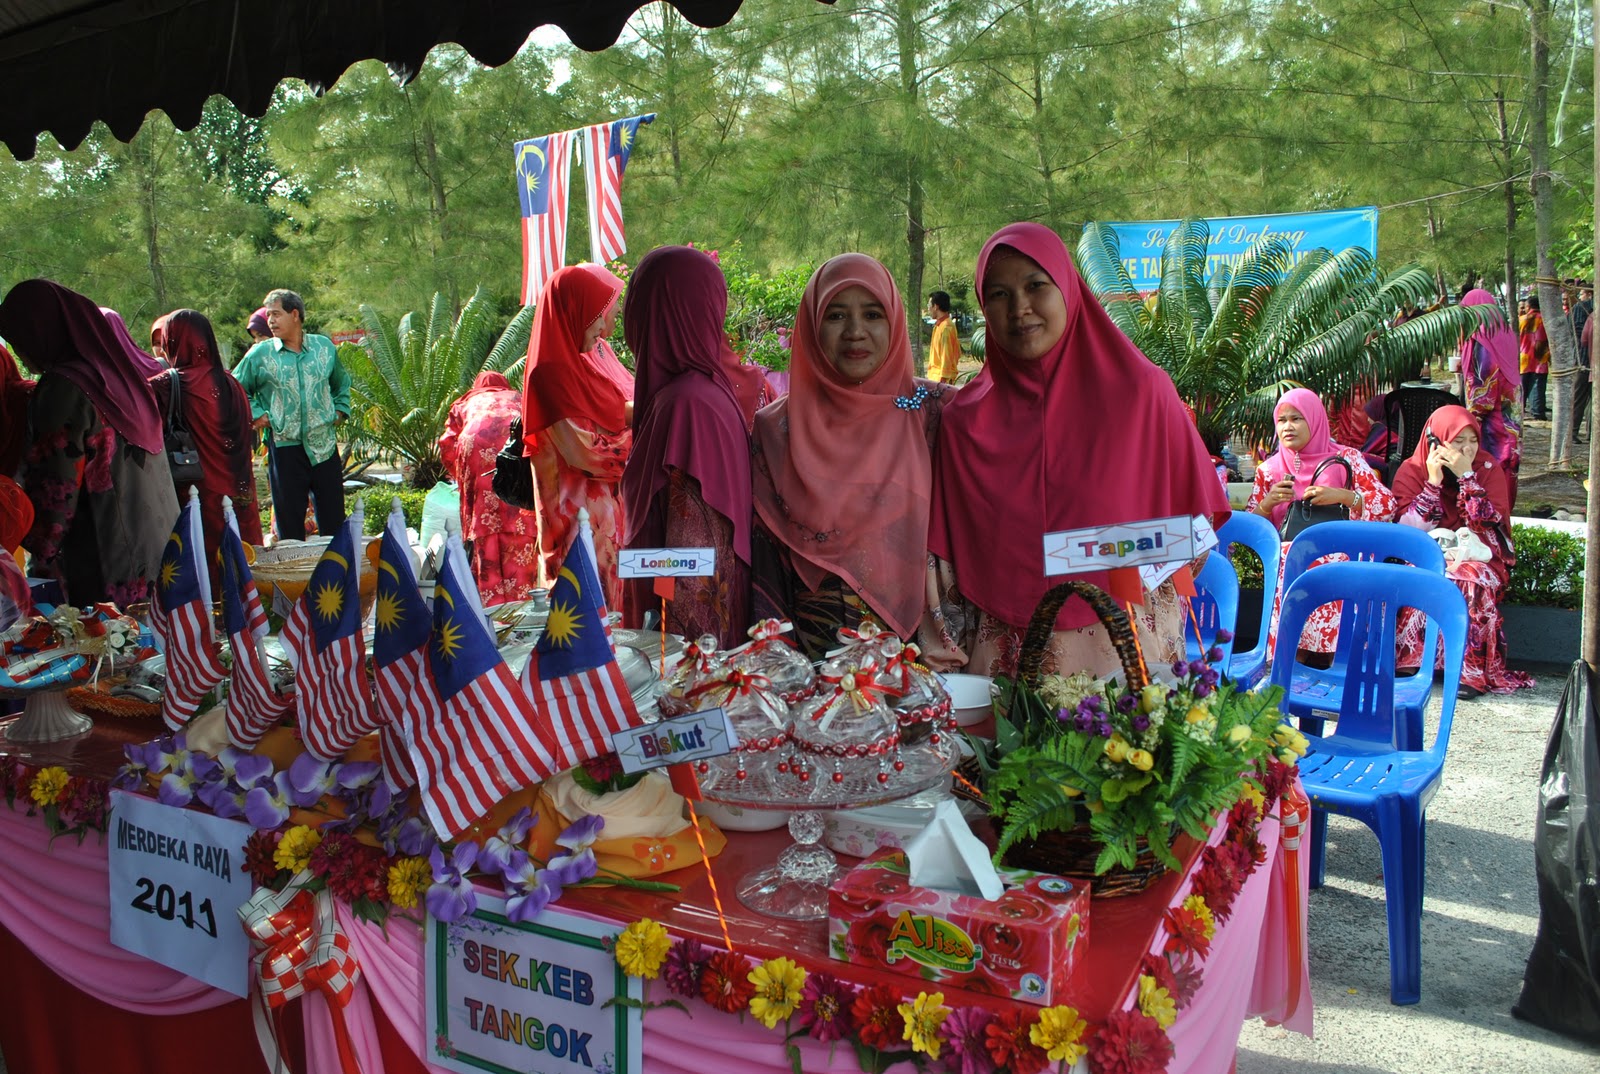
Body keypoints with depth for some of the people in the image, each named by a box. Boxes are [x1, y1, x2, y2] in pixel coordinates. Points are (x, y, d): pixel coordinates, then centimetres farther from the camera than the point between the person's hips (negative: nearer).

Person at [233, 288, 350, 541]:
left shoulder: (324, 346, 7)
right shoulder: (259, 354, 0)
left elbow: (342, 383, 24)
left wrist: (339, 412, 12)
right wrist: (257, 415, -1)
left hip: (325, 444, 2)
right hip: (285, 446, -1)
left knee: (334, 519, 6)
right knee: (290, 521, 3)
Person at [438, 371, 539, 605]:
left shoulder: (466, 403, 36)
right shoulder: (519, 398, 38)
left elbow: (447, 446, 25)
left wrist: (459, 476, 39)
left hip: (476, 446, 0)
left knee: (483, 524, 0)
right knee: (521, 524, -2)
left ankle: (489, 603, -7)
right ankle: (521, 601, -10)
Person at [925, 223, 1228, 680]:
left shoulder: (1140, 390, -4)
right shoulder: (967, 417, 1)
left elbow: (1197, 523, 5)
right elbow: (949, 552, 4)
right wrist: (950, 658, -1)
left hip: (1123, 650, -1)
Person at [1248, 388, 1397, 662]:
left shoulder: (1346, 459, 9)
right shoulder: (1269, 469, 16)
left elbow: (1387, 504, 0)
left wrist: (1341, 495, -14)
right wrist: (1268, 503, -7)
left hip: (1336, 554, -1)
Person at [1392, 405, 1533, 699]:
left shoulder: (1488, 468, 2)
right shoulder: (1411, 470, 1)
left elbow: (1489, 521, -11)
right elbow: (1408, 526, -9)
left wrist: (1466, 475, -16)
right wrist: (1433, 480, -15)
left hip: (1475, 554, 0)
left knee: (1472, 581, -34)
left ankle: (1472, 668, -28)